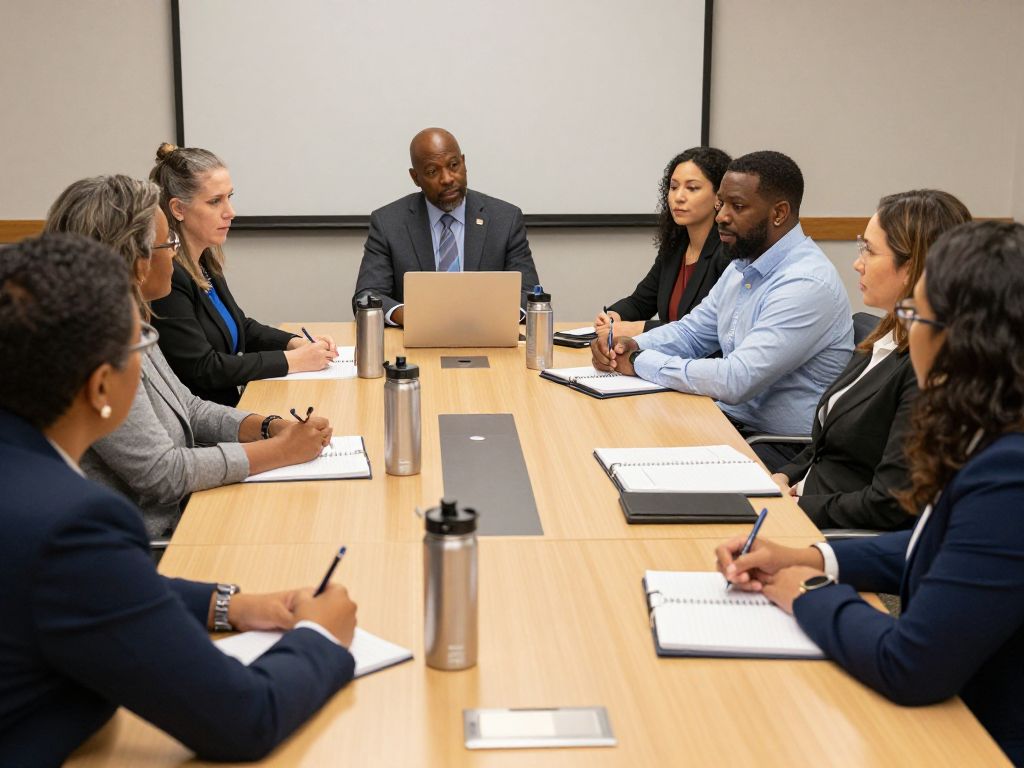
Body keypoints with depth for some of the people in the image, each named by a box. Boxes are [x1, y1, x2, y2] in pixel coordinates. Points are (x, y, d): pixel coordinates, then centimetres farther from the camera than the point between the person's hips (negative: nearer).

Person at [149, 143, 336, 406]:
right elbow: (202, 369, -19)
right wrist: (292, 360, -14)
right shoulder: (164, 277, -18)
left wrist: (295, 342, 4)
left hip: (229, 406, 9)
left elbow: (239, 327, 22)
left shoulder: (205, 261, 9)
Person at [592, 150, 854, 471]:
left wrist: (642, 362, -16)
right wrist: (632, 346, -1)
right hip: (732, 422, 9)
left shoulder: (808, 284, -21)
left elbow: (735, 381, -27)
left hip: (783, 454, -9)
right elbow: (692, 331, 21)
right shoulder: (743, 267, 11)